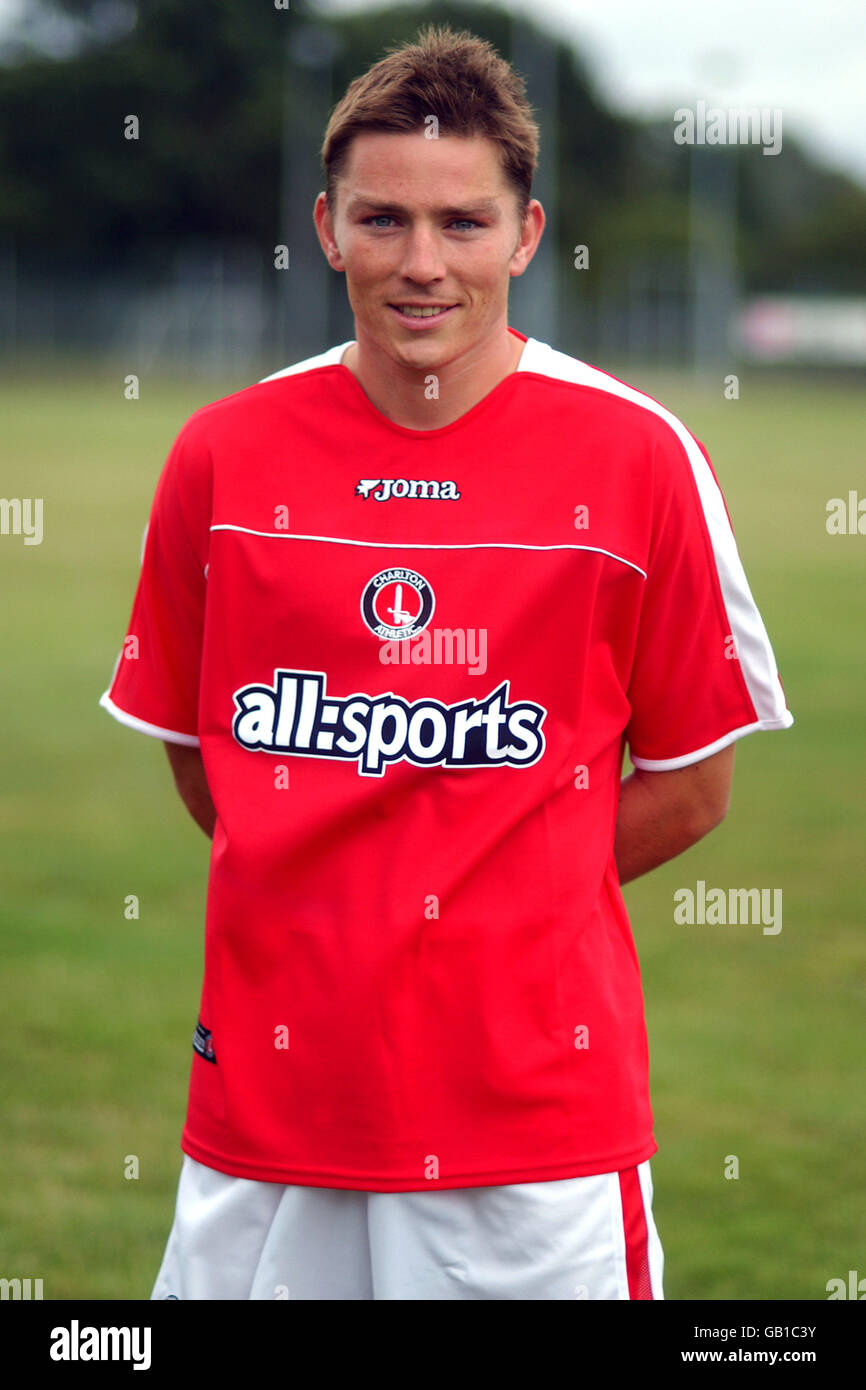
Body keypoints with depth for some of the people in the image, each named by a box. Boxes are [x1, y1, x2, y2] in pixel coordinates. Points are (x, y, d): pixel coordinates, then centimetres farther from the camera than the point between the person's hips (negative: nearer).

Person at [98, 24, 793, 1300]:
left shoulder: (636, 456, -3)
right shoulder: (224, 456, 2)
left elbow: (692, 785, 4)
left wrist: (505, 900, 0)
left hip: (537, 1106, -2)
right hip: (268, 1090, 2)